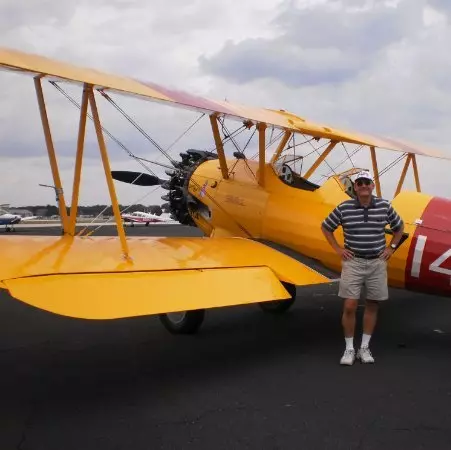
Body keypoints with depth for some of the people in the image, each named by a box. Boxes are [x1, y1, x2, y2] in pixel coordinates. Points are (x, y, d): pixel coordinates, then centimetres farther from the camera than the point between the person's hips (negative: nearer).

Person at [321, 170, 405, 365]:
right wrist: (338, 249, 2)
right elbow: (325, 227, 8)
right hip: (353, 262, -2)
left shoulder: (384, 206, -1)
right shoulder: (344, 208, -6)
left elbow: (399, 227, 17)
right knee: (349, 306, -5)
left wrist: (391, 247, 7)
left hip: (377, 263, 2)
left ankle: (364, 348, 21)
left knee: (372, 305, 8)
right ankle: (349, 349, 10)